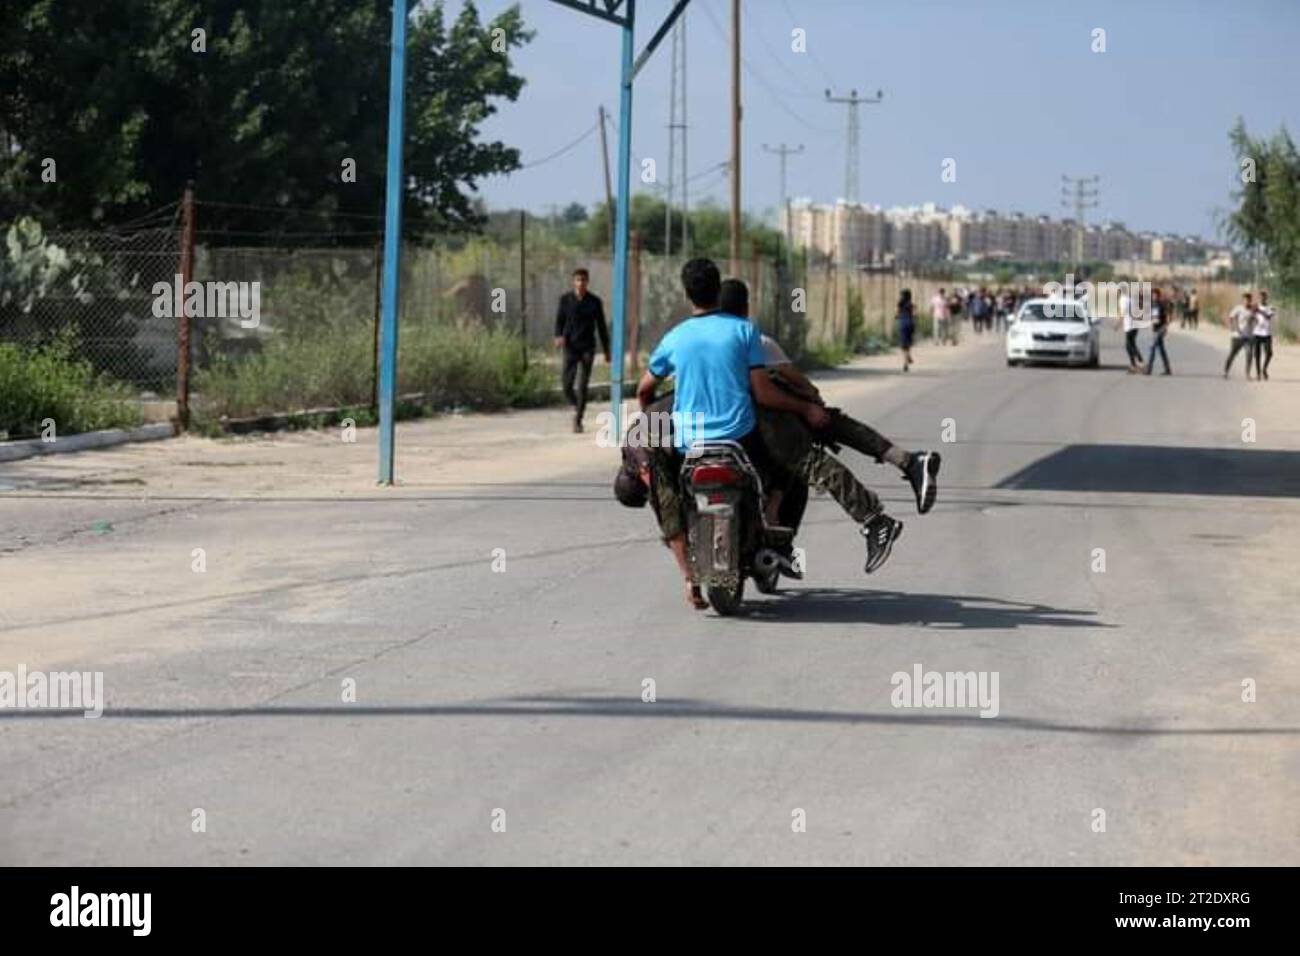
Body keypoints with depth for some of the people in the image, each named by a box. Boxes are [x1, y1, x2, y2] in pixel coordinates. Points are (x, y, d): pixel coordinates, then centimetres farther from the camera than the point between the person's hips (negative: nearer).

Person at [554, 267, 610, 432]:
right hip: (570, 346, 0)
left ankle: (578, 420, -1)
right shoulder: (566, 299, 3)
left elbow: (601, 326, 9)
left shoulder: (594, 301, 3)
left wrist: (606, 350, 10)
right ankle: (576, 406, 25)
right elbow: (559, 320, 4)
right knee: (567, 383, -4)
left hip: (587, 348, 0)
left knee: (582, 386, -5)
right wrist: (559, 335, -18)